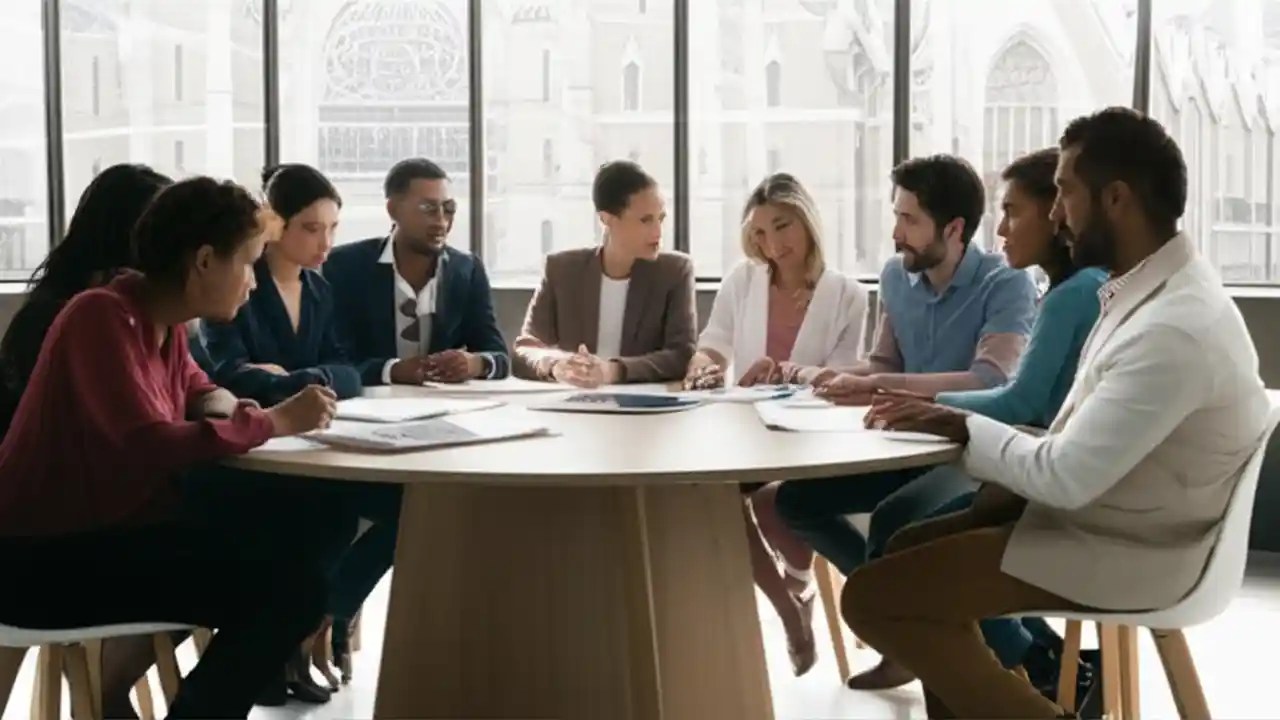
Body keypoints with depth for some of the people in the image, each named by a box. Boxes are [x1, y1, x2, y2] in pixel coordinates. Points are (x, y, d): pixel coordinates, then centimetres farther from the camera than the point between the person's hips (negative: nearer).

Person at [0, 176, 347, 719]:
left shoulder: (164, 321, 7)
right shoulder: (102, 316, -19)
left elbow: (196, 388, 25)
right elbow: (150, 445, -31)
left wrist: (227, 408, -1)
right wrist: (273, 421, -20)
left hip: (117, 527, 9)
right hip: (50, 558, -9)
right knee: (288, 585, -18)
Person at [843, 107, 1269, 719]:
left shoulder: (1176, 328, -27)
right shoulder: (1153, 288, 4)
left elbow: (1066, 476, -26)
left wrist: (962, 428, -11)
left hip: (1123, 552, -10)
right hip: (1100, 516, 10)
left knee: (870, 598, -12)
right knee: (912, 549, 19)